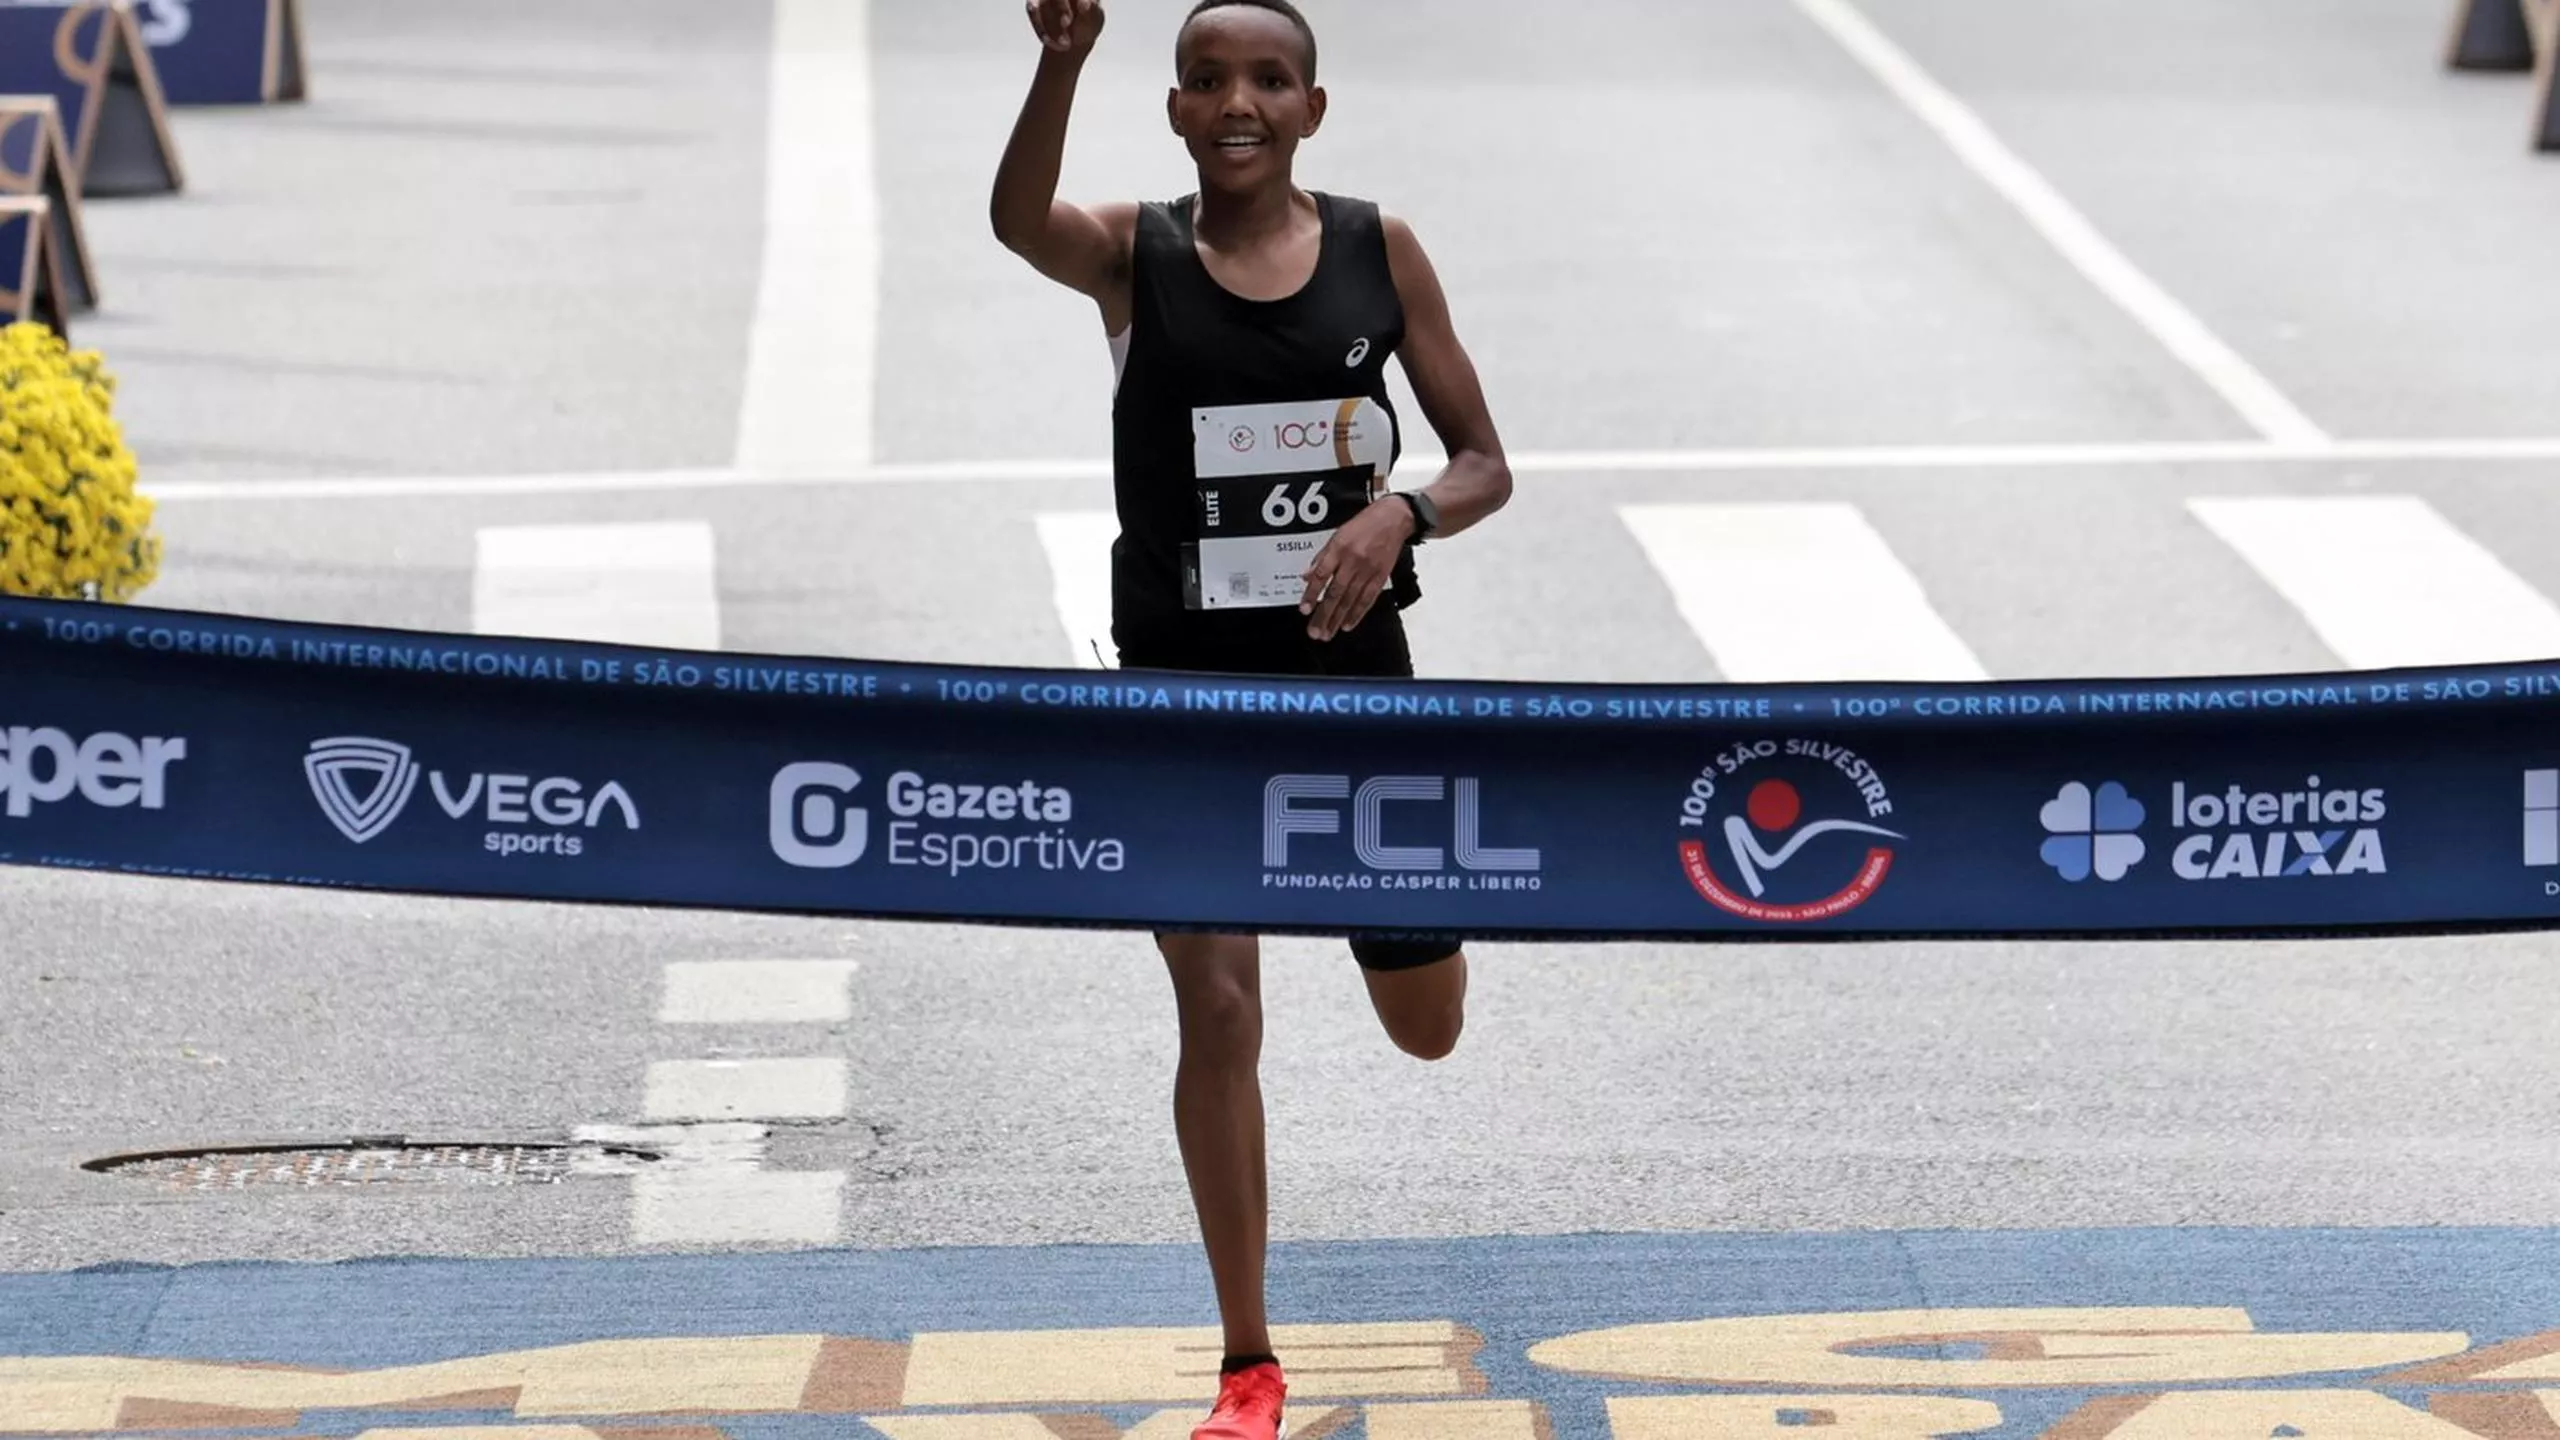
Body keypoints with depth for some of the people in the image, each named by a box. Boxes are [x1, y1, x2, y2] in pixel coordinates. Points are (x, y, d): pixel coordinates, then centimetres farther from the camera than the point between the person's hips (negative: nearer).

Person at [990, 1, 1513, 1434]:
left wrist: (1402, 512, -21)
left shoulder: (1379, 251, -2)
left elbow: (1487, 464, 2)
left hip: (1352, 672, 2)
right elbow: (1020, 219, -31)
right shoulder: (1134, 254, -7)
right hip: (1188, 683, -2)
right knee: (1219, 1010, -11)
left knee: (1428, 1030, 14)